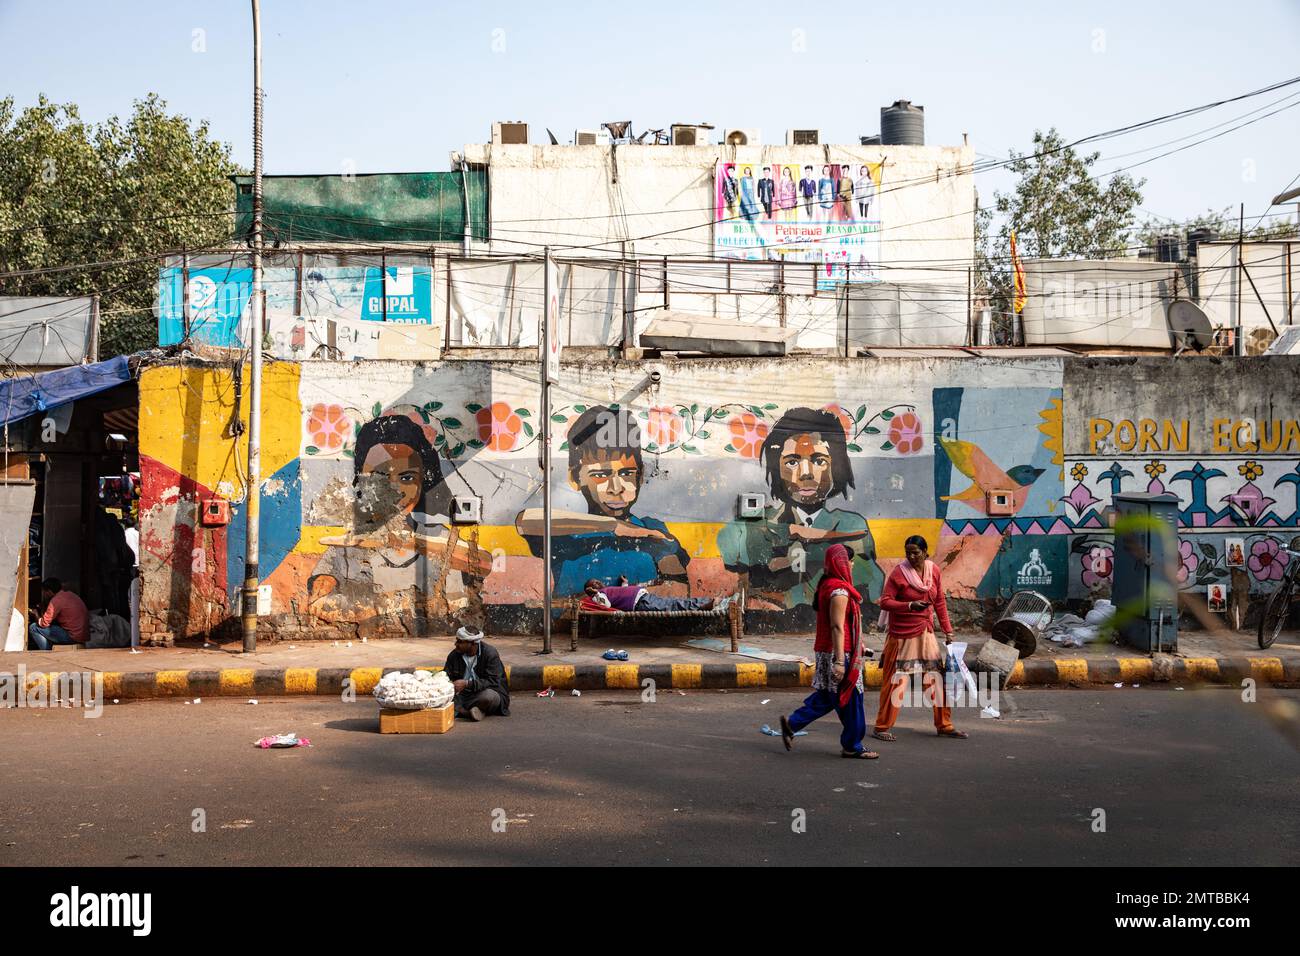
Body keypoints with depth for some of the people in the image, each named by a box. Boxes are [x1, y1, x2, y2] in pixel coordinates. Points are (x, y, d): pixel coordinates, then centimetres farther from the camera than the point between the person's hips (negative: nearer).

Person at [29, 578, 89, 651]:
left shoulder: (56, 600, -13)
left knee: (33, 628, -2)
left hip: (73, 637, -9)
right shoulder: (69, 594, 13)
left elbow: (43, 624, -9)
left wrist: (37, 618, 11)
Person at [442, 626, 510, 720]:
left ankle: (460, 709, -17)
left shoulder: (490, 653, -13)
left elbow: (493, 681, -20)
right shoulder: (454, 655, 2)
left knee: (489, 696, -40)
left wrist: (467, 684, -31)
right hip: (462, 694, 4)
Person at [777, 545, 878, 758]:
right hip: (839, 652, -10)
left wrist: (858, 647, 28)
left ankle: (792, 723, 16)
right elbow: (837, 627, -22)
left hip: (826, 651, 10)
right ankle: (852, 746, 11)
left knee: (827, 696, 16)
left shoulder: (827, 585, 12)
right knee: (850, 699, 1)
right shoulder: (839, 591, -18)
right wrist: (839, 661, -23)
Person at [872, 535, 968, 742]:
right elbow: (885, 601, -15)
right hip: (901, 634, -5)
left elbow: (940, 602, 10)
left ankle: (944, 725, 18)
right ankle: (881, 728, 7)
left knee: (936, 678, 6)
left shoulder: (934, 571, 2)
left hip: (925, 633, 5)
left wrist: (947, 630, 10)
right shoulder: (898, 573, -12)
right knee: (895, 680, -2)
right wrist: (909, 605, -29)